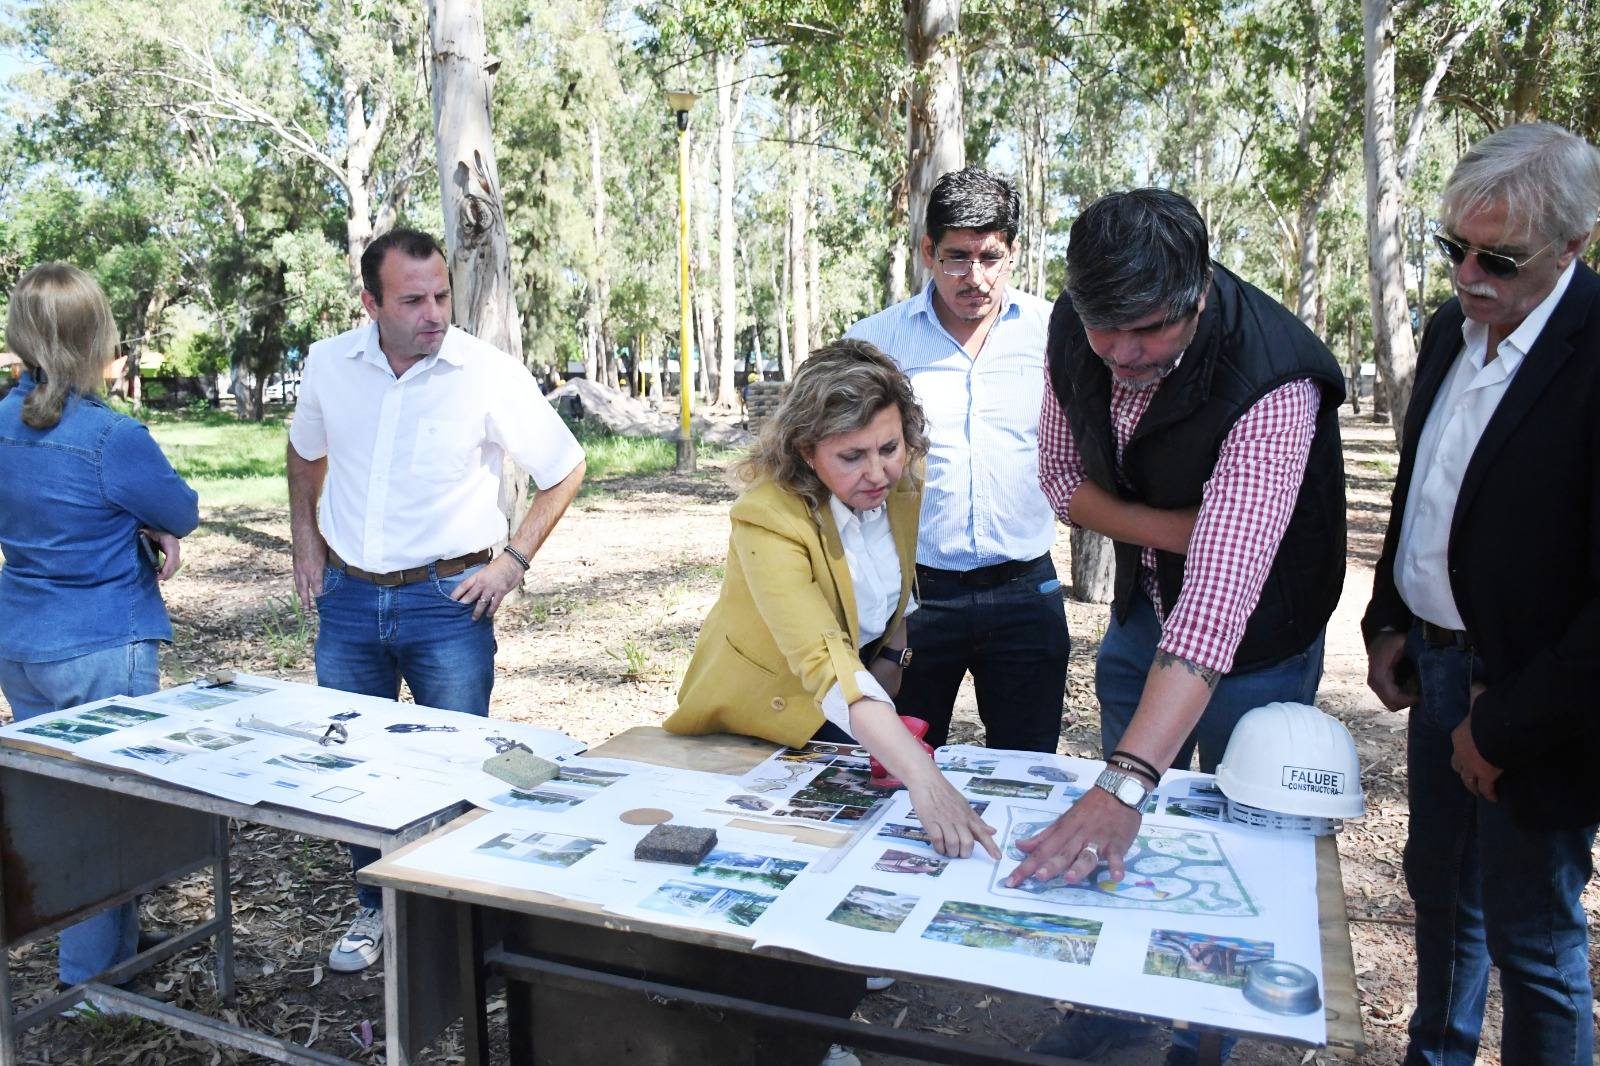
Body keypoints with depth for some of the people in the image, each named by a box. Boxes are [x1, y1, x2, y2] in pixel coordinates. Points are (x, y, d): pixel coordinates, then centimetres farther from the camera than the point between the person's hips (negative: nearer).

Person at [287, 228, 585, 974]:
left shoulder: (491, 375, -13)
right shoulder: (328, 365, -1)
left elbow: (564, 472, -3)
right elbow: (305, 456, 19)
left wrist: (512, 562, -8)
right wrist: (306, 546, 11)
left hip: (447, 601, -4)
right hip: (348, 596, 4)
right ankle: (375, 909, 36)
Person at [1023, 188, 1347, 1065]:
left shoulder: (1273, 385, -37)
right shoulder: (1075, 331, -18)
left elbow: (1219, 599, -45)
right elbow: (1064, 481, -5)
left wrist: (1123, 785, -52)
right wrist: (1179, 529, -24)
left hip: (1253, 631, -5)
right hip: (1145, 600, 5)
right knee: (1120, 834, 15)